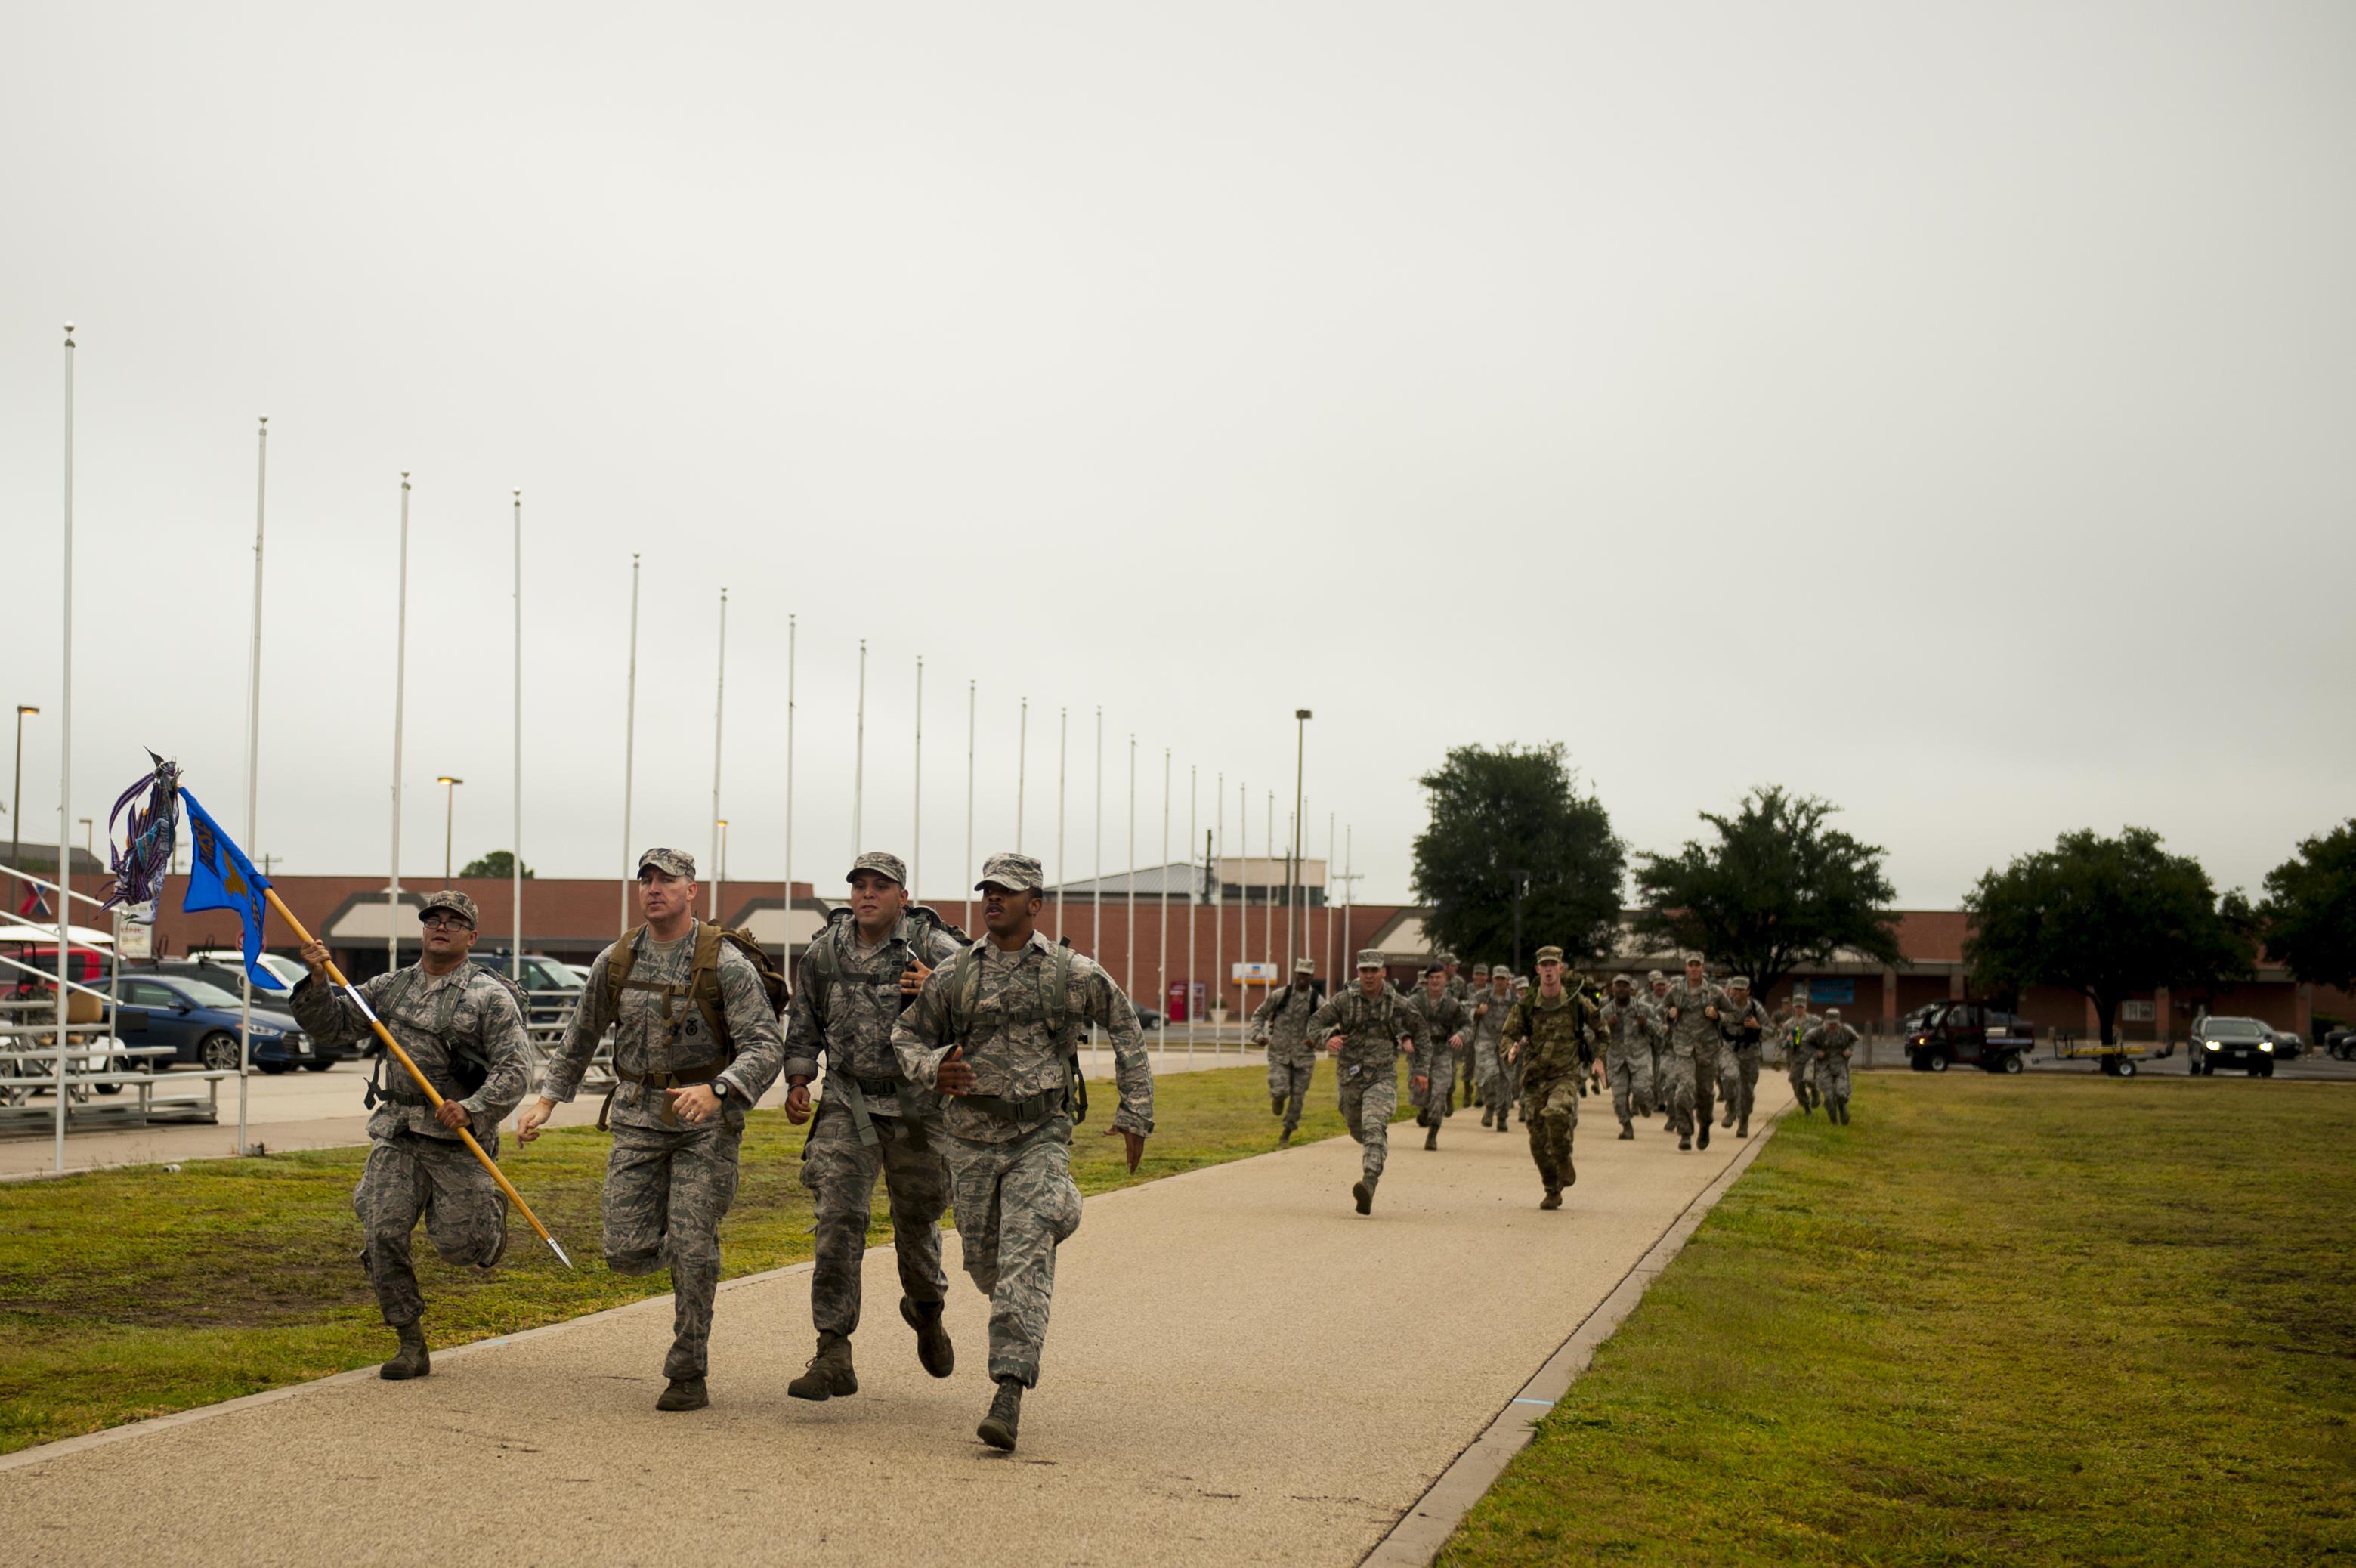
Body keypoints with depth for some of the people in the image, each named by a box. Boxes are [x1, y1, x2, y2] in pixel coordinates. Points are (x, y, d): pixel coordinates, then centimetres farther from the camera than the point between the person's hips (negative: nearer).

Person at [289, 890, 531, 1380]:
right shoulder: (390, 987, 12)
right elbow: (332, 1027, 13)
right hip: (397, 1135, 4)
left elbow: (514, 1069, -12)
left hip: (460, 1138, -4)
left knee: (458, 1245, -5)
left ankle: (490, 1208, 33)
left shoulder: (490, 996, -5)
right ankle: (411, 1346, 4)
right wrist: (318, 981, -5)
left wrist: (472, 1109, -26)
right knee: (382, 1233, -7)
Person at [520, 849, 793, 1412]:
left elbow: (765, 1046, -17)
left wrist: (715, 1092, -32)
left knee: (692, 1250, -7)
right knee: (627, 1252, -3)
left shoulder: (727, 964, -10)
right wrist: (547, 1098, 13)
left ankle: (688, 1376, 6)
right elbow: (580, 1038, 19)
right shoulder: (615, 962, 4)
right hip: (638, 1117, 4)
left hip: (706, 1119, -4)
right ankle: (682, 1246, 32)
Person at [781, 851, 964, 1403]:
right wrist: (796, 1083, 5)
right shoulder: (823, 952, 2)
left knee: (916, 1222, 12)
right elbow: (803, 1023, 16)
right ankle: (833, 1357, -13)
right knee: (838, 1219, -13)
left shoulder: (933, 948, -8)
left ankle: (926, 1310, 45)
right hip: (847, 1103, 1)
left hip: (917, 1105, -1)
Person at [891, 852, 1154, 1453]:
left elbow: (1126, 1031, 10)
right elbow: (907, 1037, 12)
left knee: (1026, 1257, -17)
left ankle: (1010, 1395, -21)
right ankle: (1019, 1320, 48)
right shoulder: (953, 976, 2)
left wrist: (1136, 1112, 7)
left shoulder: (1074, 974, -3)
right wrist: (934, 1069, -11)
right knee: (983, 1259, 12)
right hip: (972, 1134, 3)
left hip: (1041, 1135, -3)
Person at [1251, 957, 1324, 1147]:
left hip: (1303, 1055, 1)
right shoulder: (1280, 996, -3)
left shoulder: (1317, 1002, -4)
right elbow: (1259, 1015, 8)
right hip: (1279, 1053, -1)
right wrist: (1258, 1035, -10)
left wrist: (1317, 1040, -21)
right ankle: (1277, 1098, 20)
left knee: (1297, 1098, 3)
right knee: (1281, 1091, -19)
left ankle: (1286, 1135, 23)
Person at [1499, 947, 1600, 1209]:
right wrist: (1512, 1048, -20)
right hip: (1534, 1077, 3)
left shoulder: (1576, 1002, -3)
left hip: (1565, 1075, -3)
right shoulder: (1526, 1005, -2)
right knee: (1538, 1142, 4)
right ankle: (1553, 1192, 23)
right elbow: (1509, 1034, 2)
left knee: (1556, 1114, -33)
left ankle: (1564, 1159, -4)